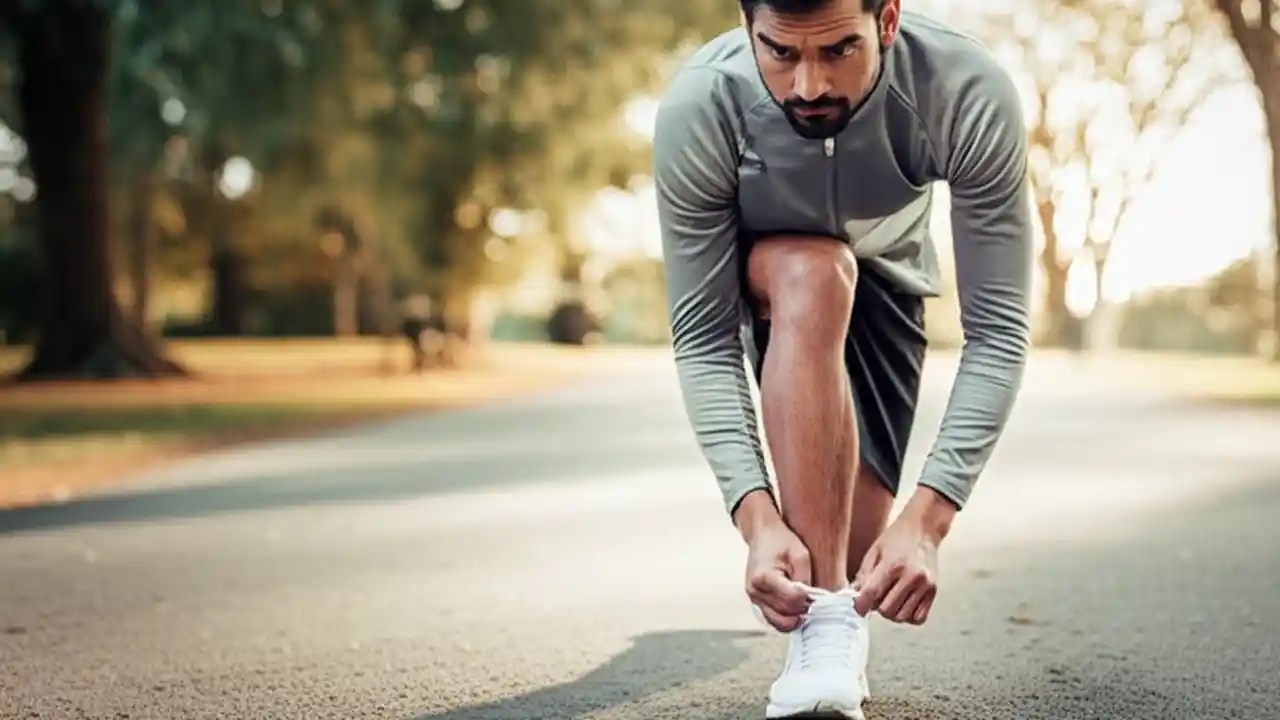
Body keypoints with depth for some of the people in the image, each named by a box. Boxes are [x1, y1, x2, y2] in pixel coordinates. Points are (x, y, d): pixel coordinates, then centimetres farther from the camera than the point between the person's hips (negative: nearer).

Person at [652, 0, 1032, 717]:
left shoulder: (972, 96, -36)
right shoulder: (697, 108, -36)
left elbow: (999, 331, -34)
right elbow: (702, 339, -31)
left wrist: (927, 518, -43)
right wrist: (756, 515, -43)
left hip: (883, 272, 2)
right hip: (760, 270, -1)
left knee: (855, 548, -8)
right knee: (813, 277, -39)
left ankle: (839, 634, 33)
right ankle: (822, 629, -36)